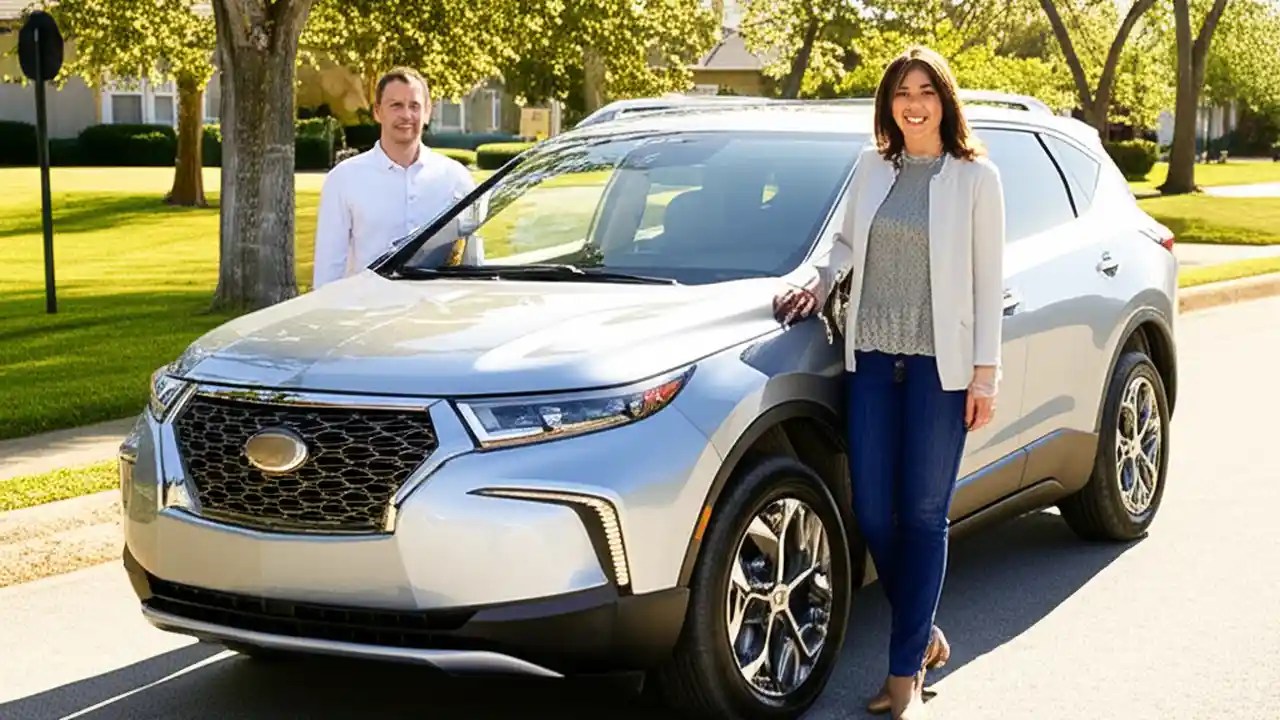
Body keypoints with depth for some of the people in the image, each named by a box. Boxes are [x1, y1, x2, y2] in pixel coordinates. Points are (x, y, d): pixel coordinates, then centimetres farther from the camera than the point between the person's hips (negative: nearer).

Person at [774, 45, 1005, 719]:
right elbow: (846, 244, 20)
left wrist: (986, 371, -6)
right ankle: (924, 634, 26)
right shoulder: (873, 168, 9)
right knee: (872, 511, 4)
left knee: (923, 514, 0)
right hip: (872, 357, 4)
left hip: (940, 361, -4)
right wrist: (819, 279, -1)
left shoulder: (975, 176, -1)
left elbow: (988, 280, -2)